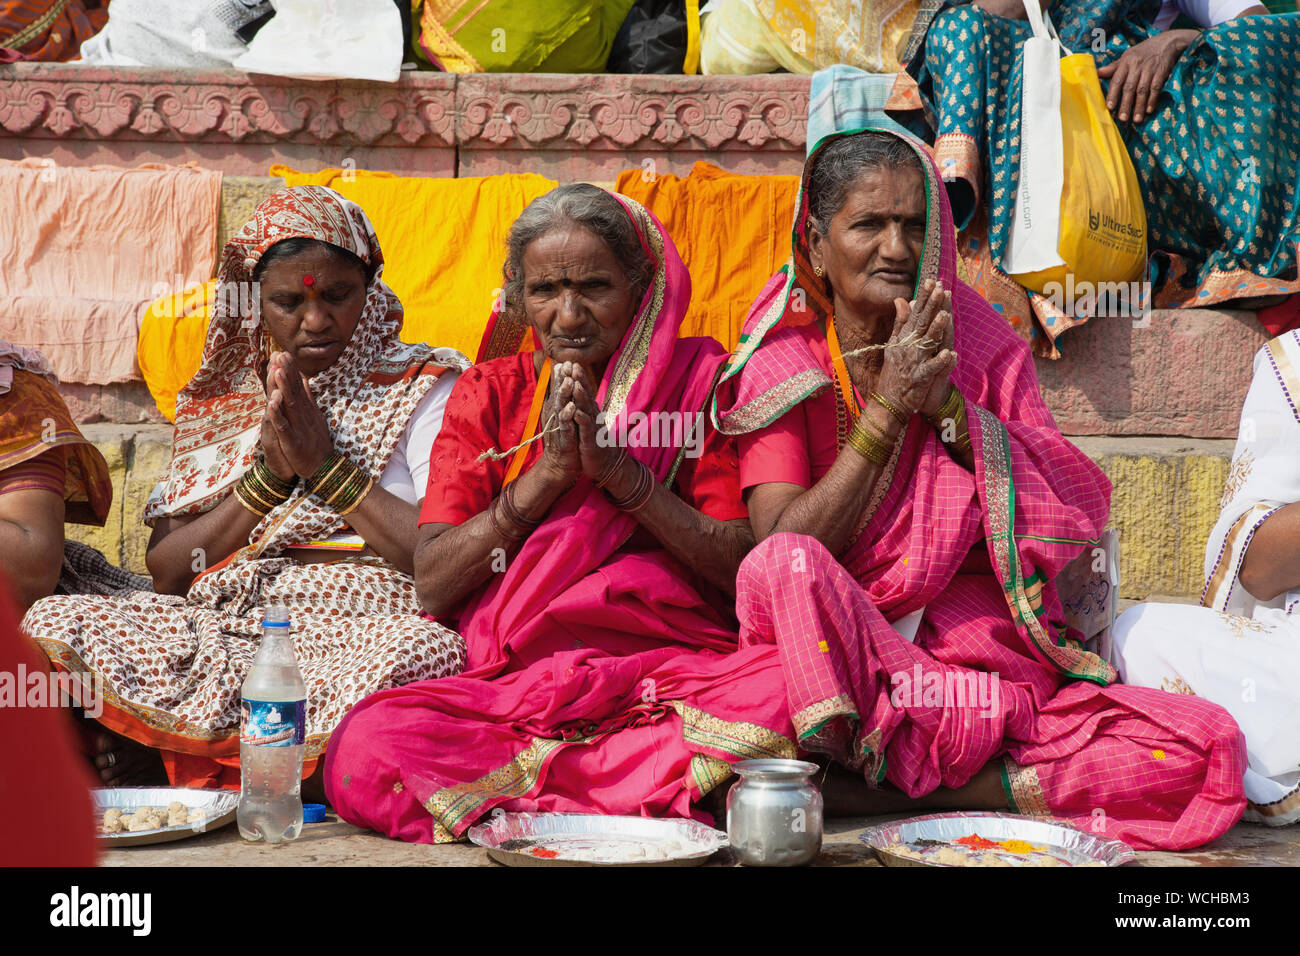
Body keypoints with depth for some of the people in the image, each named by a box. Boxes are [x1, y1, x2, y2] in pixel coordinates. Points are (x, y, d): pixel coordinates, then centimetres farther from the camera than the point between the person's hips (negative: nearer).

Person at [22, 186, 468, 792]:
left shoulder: (422, 391, 7)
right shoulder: (220, 400, 18)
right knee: (51, 626, -19)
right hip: (215, 624, 3)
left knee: (420, 655, -40)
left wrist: (325, 463, -7)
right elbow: (166, 571, 7)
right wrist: (269, 473, -4)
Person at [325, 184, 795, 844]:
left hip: (673, 673, -1)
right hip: (508, 683, 1)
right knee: (363, 750, -29)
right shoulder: (489, 392, 13)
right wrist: (547, 472, -7)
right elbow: (432, 586, 3)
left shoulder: (699, 380, 9)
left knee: (778, 695, -34)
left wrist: (618, 470, -9)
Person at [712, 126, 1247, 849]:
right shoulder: (780, 366, 4)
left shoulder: (983, 347, 10)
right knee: (784, 568, -35)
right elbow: (782, 547, -9)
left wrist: (950, 404, -10)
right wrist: (887, 408, -12)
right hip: (845, 671, -3)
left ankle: (893, 787, -19)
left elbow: (1080, 516, -1)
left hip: (998, 666, 4)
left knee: (1211, 744, -21)